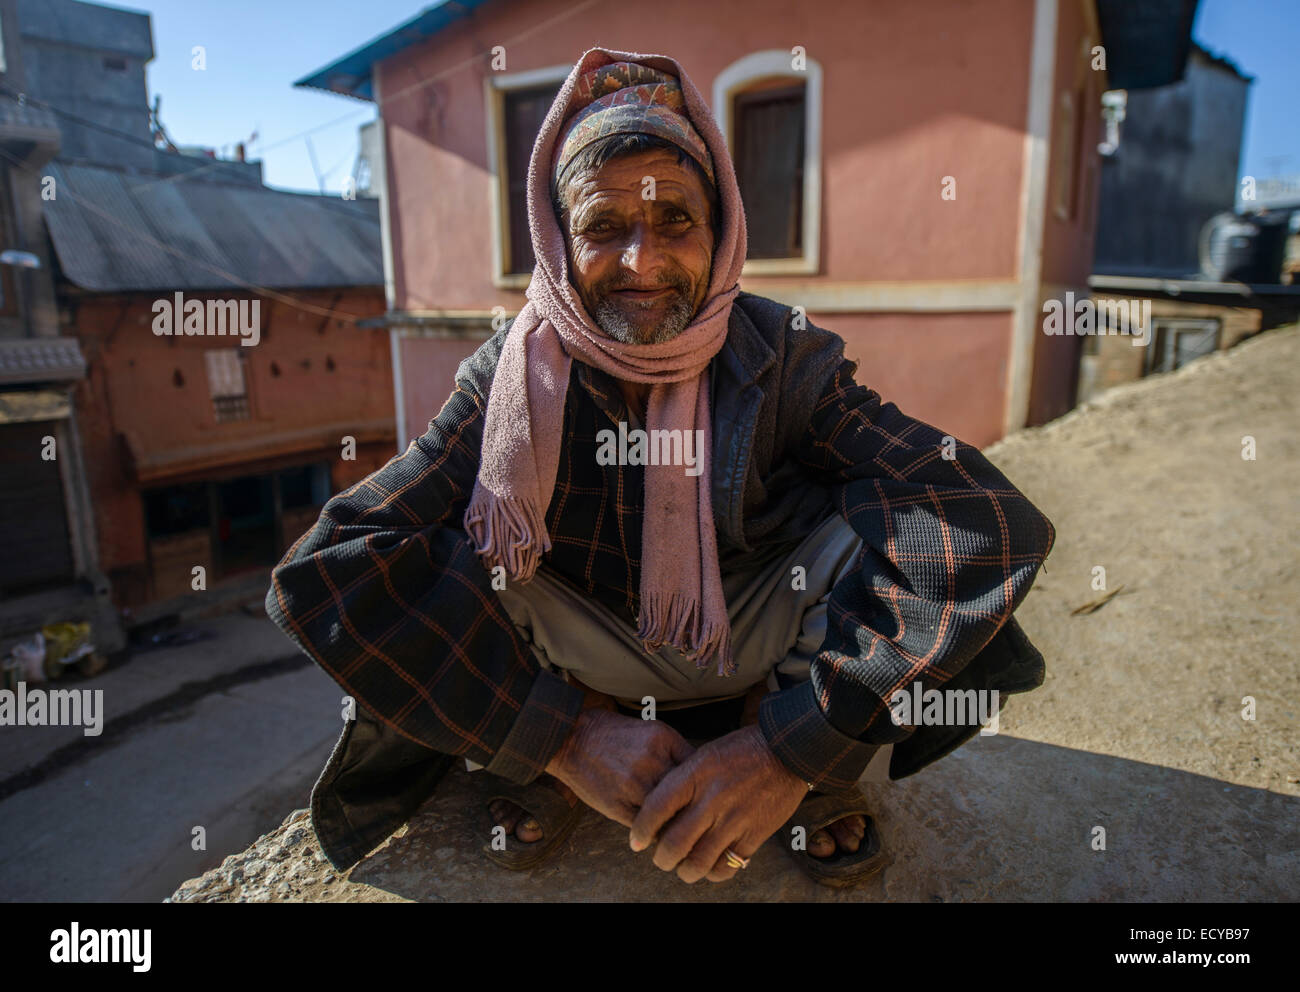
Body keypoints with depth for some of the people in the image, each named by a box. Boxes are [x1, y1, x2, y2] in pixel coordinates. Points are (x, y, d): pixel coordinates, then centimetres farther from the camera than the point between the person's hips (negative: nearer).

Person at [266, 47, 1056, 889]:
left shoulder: (783, 357, -16)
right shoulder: (513, 377, -15)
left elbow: (995, 523, -28)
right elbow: (324, 565, -26)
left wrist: (795, 747, -35)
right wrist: (570, 735, -33)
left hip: (760, 651, 0)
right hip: (585, 676, 1)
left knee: (889, 521, -26)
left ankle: (822, 781, -3)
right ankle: (539, 771, 0)